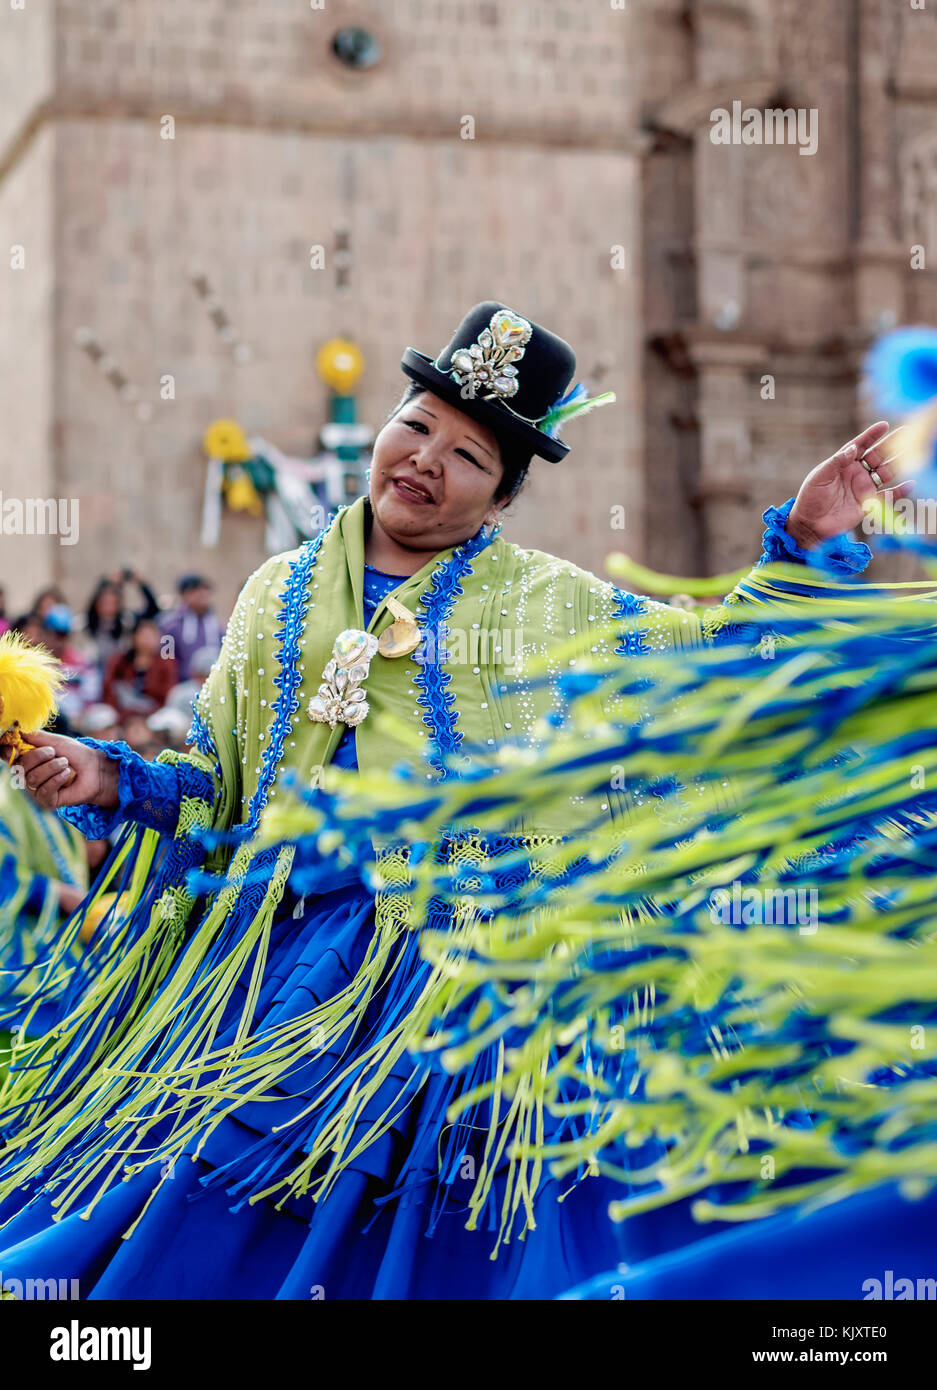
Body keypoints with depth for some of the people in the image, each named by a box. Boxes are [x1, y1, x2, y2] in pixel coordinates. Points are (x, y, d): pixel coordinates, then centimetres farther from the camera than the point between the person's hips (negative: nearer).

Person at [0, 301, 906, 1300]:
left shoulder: (552, 602, 7)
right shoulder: (280, 594, 13)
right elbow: (221, 783, 16)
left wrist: (801, 543, 3)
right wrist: (115, 781, 1)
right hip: (277, 958, 2)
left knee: (424, 1230, -3)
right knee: (195, 1237, 0)